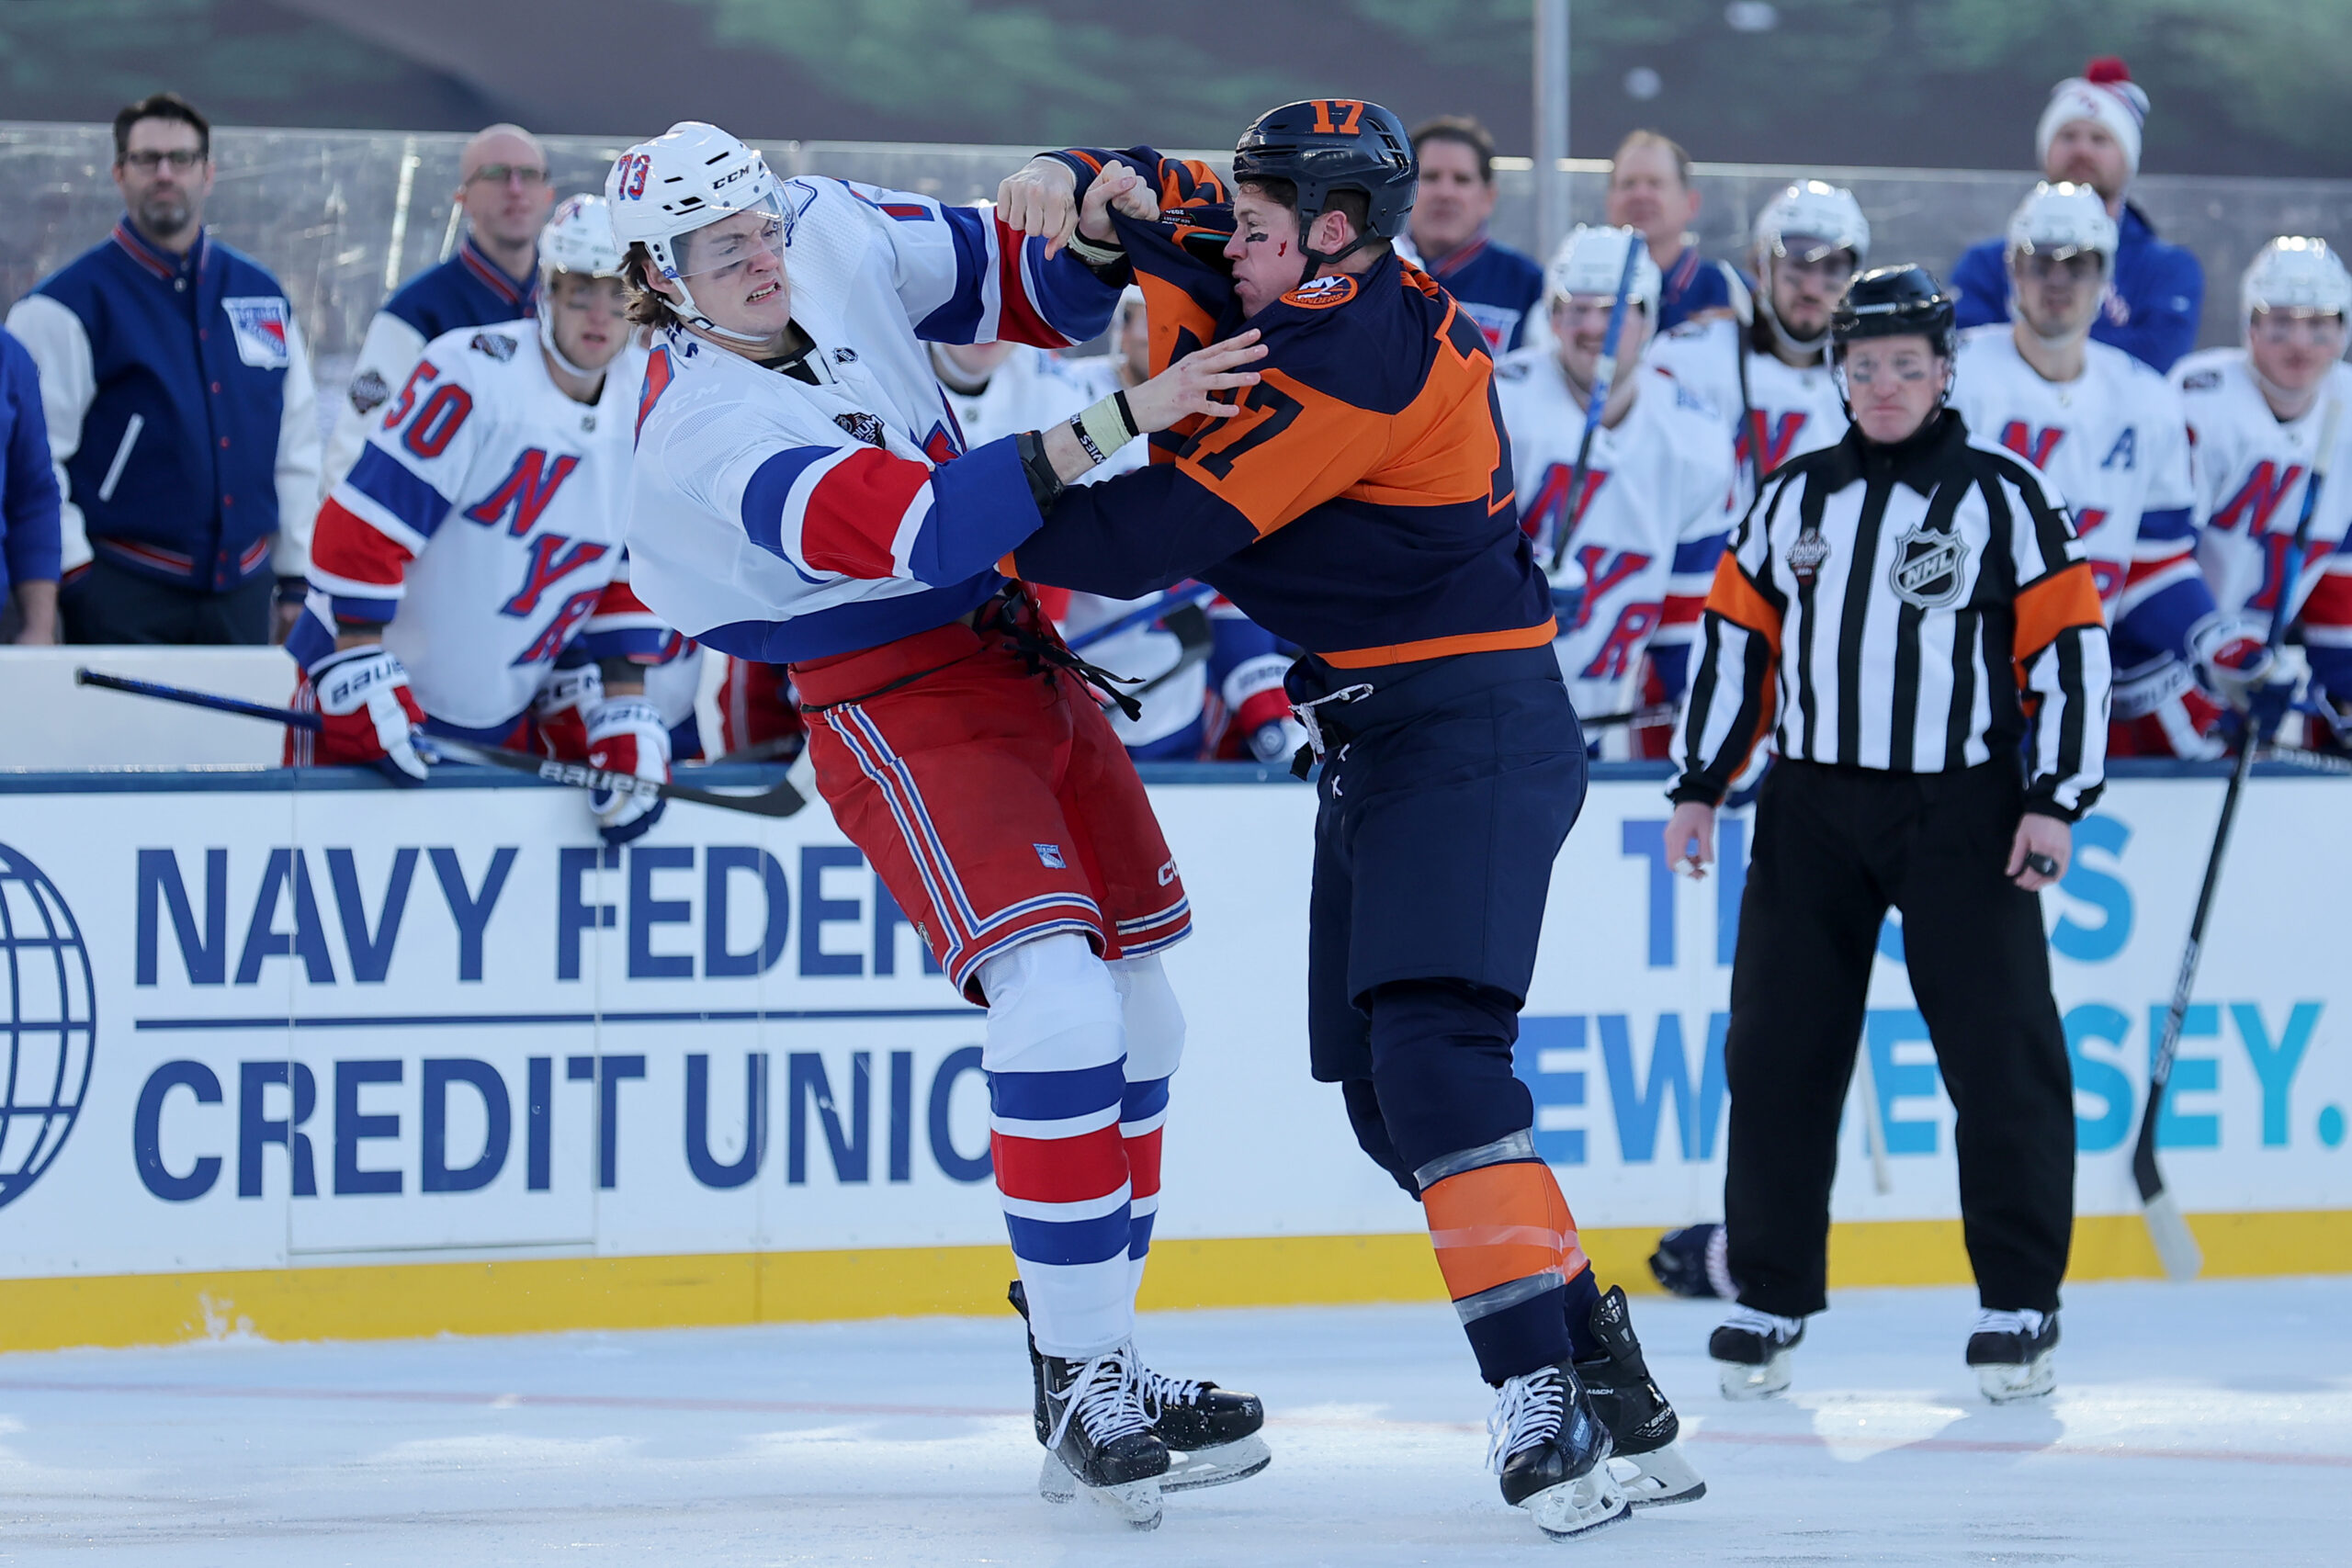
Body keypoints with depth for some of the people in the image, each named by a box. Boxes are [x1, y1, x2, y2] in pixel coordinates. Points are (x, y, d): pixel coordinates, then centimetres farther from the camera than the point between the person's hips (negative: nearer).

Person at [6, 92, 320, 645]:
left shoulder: (260, 294, 13)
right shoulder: (70, 303, -3)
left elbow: (296, 447, 19)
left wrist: (296, 579, 15)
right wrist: (72, 574, -13)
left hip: (242, 594, 5)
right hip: (123, 596, -5)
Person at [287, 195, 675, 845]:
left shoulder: (650, 410, 0)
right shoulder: (471, 374, -21)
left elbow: (630, 580, 6)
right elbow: (360, 529, -22)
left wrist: (622, 714, -3)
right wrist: (365, 681, -24)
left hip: (508, 713, 6)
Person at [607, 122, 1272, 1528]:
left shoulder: (840, 239, -3)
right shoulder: (702, 433, -25)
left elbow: (1026, 289, 11)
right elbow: (915, 526, -36)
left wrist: (1097, 235, -12)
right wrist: (1117, 421, -39)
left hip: (1017, 656, 8)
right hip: (902, 713, -8)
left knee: (1138, 1014, 12)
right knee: (1058, 1002, -25)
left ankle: (1099, 1359, 24)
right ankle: (1083, 1395, -21)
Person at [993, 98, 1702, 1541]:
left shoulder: (1358, 360, -20)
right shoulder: (1334, 292, 10)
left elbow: (1165, 535, -20)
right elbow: (1158, 207, 19)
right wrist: (1074, 183, -5)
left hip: (1468, 727, -11)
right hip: (1383, 733, 11)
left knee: (1429, 1055, -24)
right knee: (1384, 1088, 9)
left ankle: (1547, 1402, -30)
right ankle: (1612, 1388, 13)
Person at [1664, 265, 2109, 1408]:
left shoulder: (2002, 496, -1)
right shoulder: (1794, 499, 11)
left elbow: (2069, 648, -3)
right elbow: (1735, 638, 15)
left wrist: (2055, 800, -10)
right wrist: (1699, 786, 10)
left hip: (1962, 810, -3)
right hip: (1812, 808, 3)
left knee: (2000, 1057, -5)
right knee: (1777, 1054, 1)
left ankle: (2020, 1300, 4)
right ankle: (1770, 1299, 10)